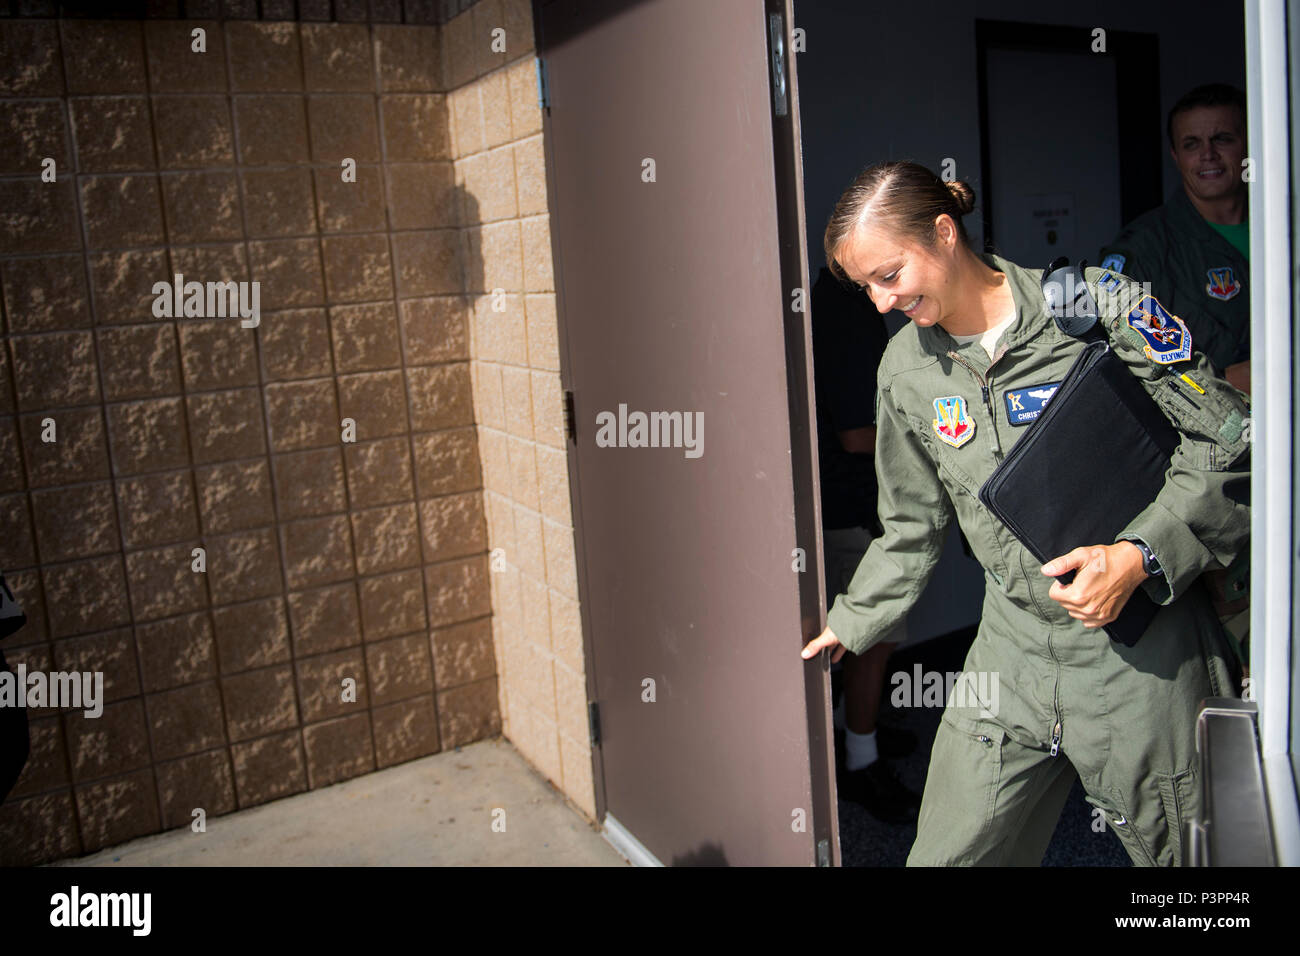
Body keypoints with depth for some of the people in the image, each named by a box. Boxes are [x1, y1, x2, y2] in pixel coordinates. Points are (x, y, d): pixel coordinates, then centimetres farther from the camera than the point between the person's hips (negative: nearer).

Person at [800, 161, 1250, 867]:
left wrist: (1138, 555, -21)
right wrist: (851, 622, 23)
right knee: (945, 855, 5)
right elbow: (913, 525, 17)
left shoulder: (1098, 304, -10)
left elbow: (1228, 450, -8)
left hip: (1141, 649, -3)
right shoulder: (905, 369, 4)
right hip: (1011, 654, 4)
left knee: (1183, 853, 11)